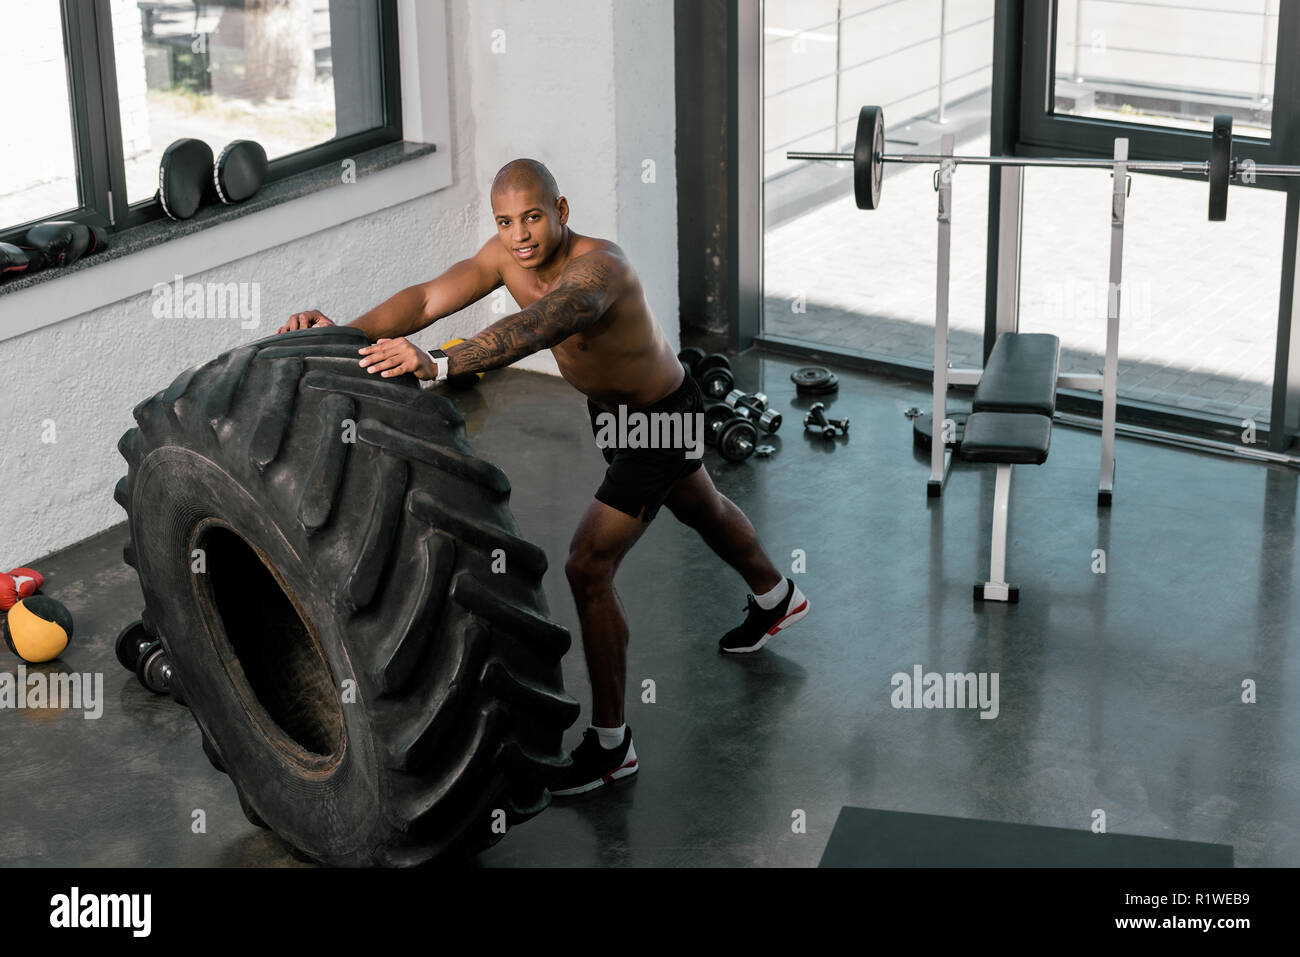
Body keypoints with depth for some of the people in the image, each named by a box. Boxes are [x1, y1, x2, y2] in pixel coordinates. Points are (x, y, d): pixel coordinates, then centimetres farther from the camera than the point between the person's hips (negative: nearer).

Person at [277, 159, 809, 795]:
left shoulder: (599, 267, -39)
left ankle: (611, 744, -3)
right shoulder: (507, 254, -17)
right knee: (700, 509, 32)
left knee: (588, 568, -15)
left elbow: (540, 325, -58)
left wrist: (439, 365, -72)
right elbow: (430, 297, -26)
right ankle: (776, 599, 62)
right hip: (608, 410, 9)